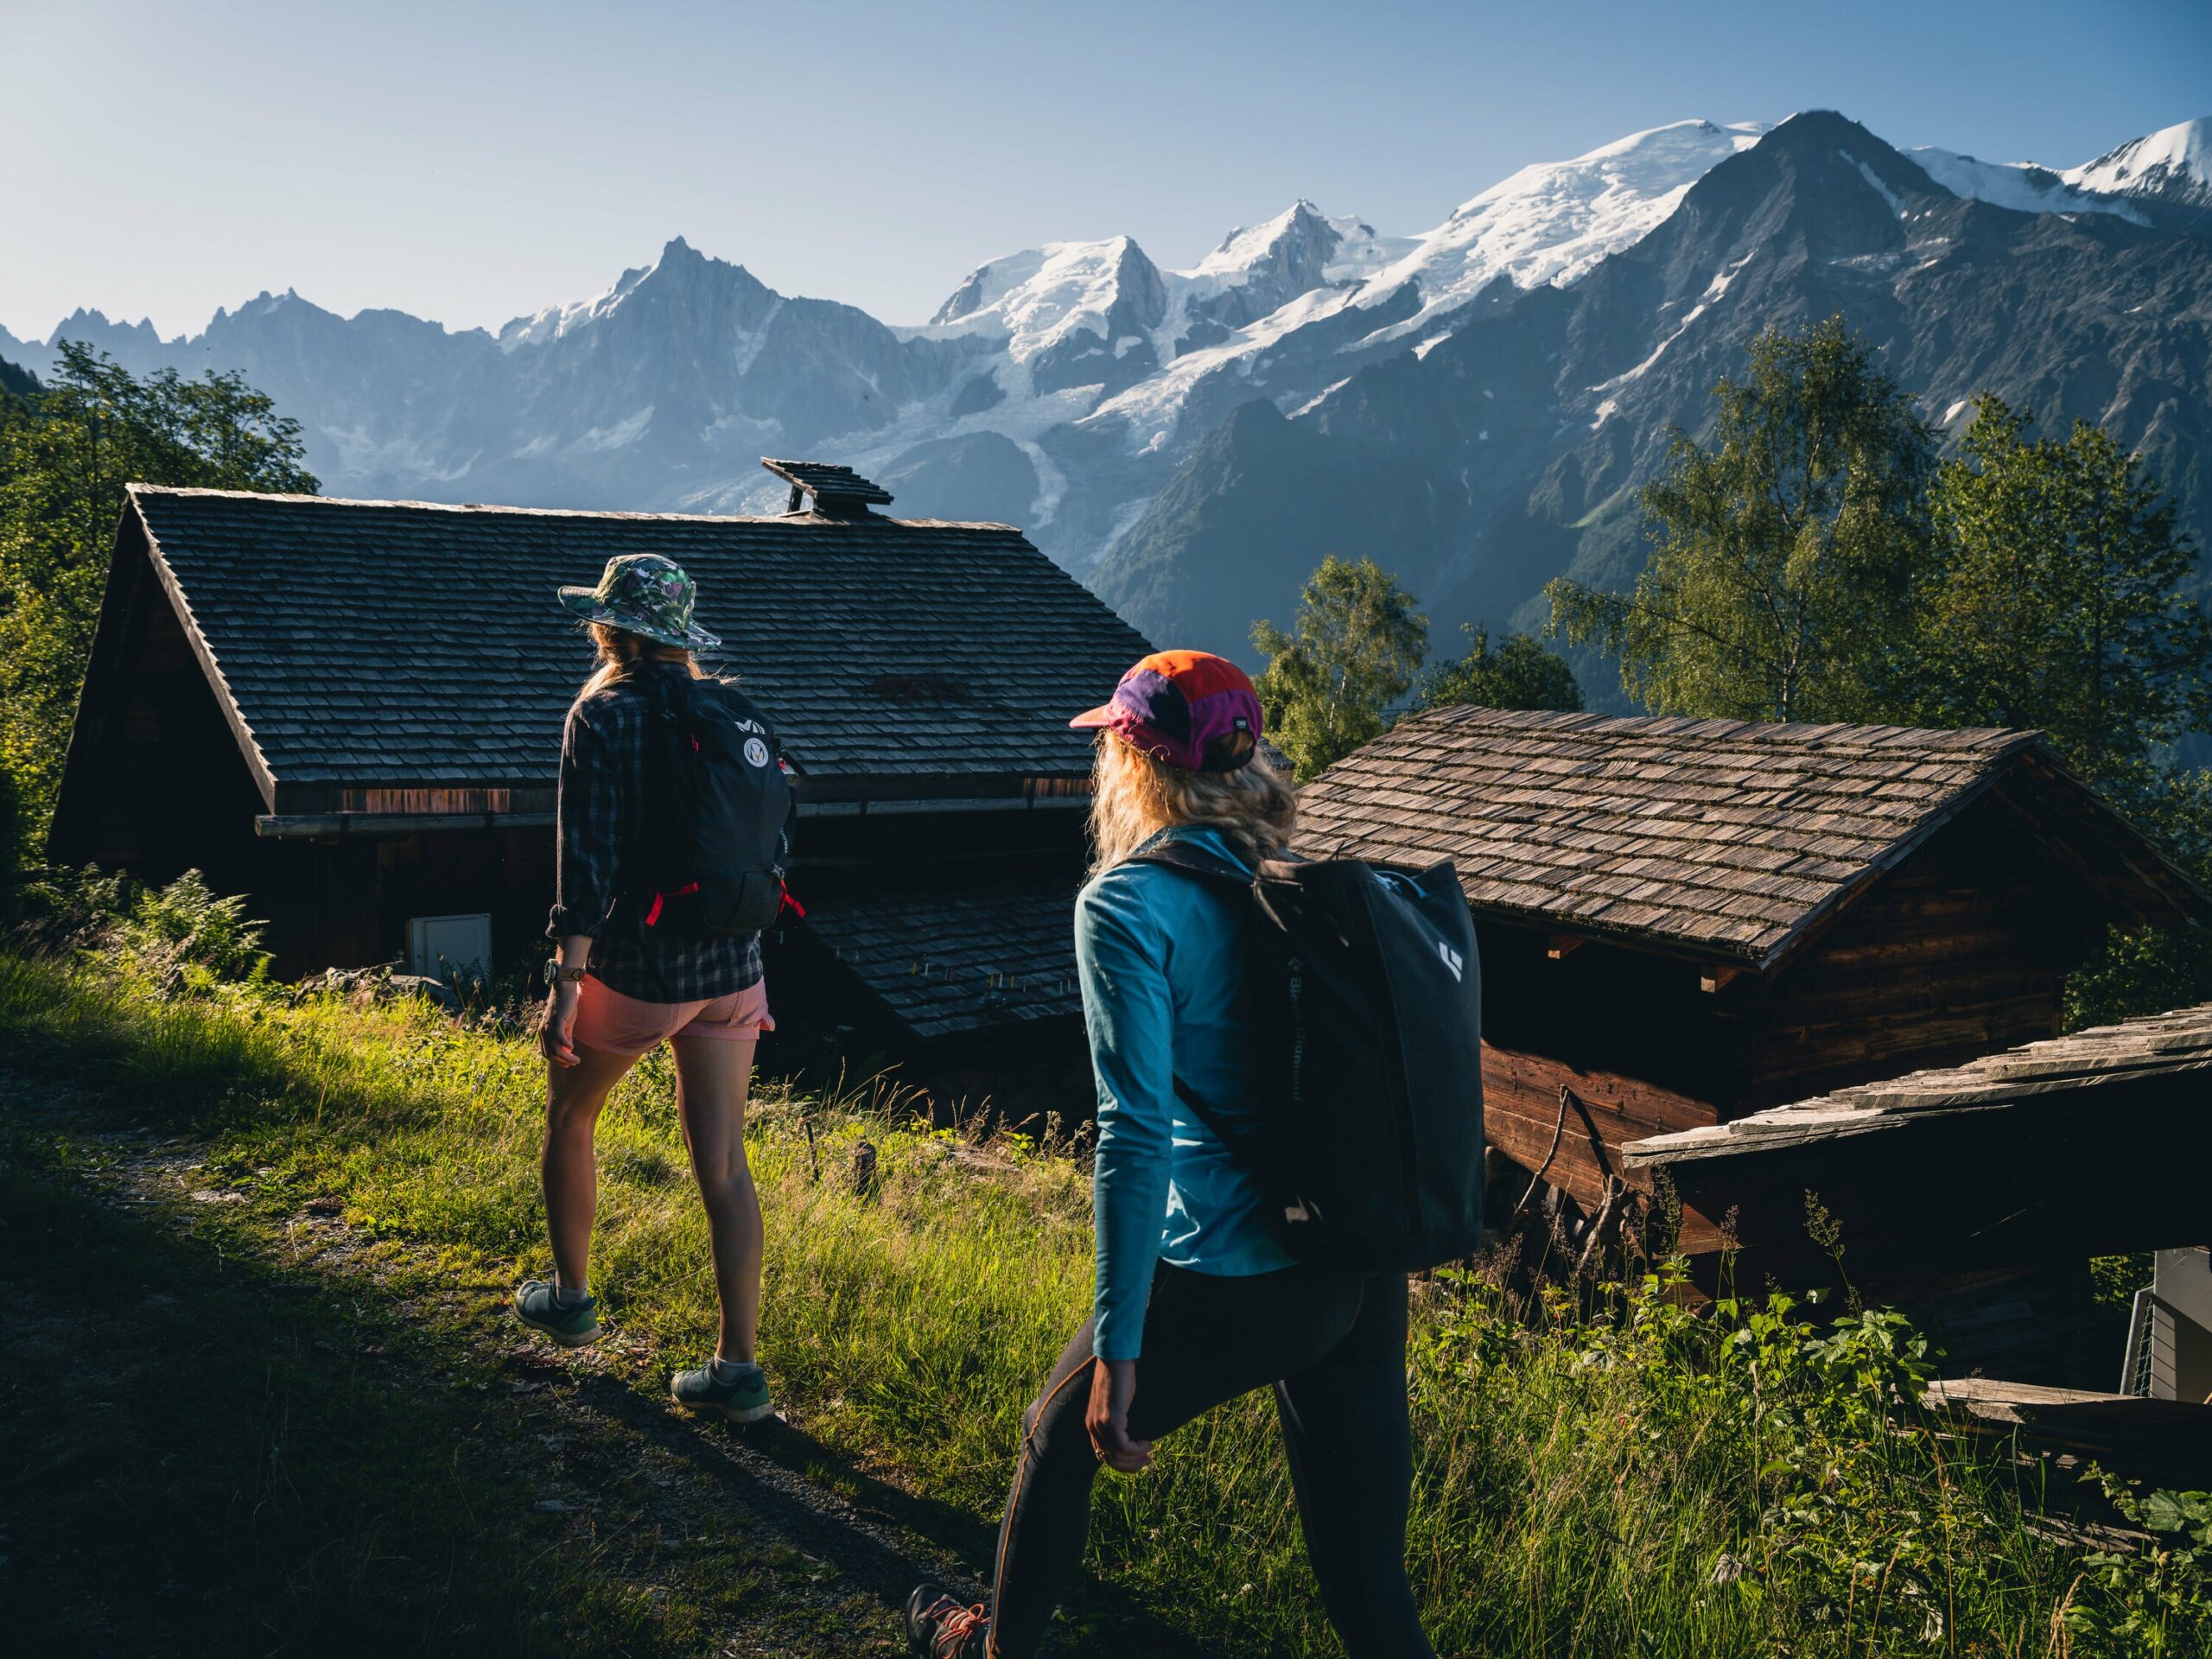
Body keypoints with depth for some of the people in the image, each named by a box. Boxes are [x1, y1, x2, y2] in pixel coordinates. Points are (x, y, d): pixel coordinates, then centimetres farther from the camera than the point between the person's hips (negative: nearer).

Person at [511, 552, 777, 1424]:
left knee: (569, 1120, 22)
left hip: (635, 968, -5)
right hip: (731, 967, 5)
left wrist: (565, 982, -16)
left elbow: (589, 860, -17)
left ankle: (570, 1297, 37)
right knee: (722, 1162, 6)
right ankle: (739, 1368, 6)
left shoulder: (602, 715, -9)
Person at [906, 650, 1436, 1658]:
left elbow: (1138, 1133, -19)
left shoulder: (1127, 903, -12)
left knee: (1060, 1436, 23)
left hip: (1240, 1275, -6)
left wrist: (1118, 1351, -18)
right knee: (1368, 1578, 14)